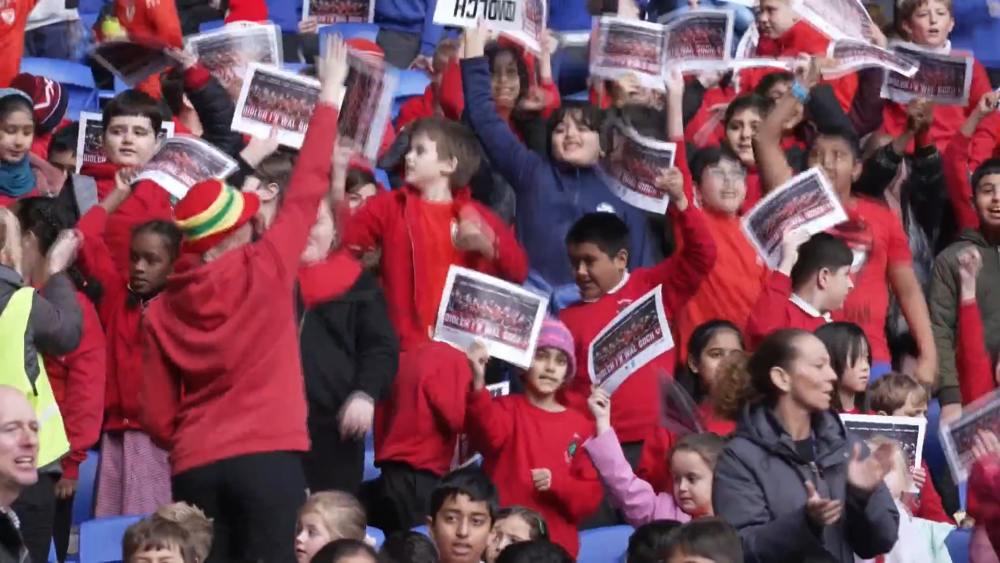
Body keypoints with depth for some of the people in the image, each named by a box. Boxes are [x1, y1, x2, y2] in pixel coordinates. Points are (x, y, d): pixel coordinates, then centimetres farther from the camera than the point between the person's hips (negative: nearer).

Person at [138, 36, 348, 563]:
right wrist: (330, 96, 15)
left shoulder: (161, 309, 7)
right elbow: (306, 190, 6)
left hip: (194, 467, 4)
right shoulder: (265, 269, -2)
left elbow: (156, 417, 9)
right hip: (267, 456, -4)